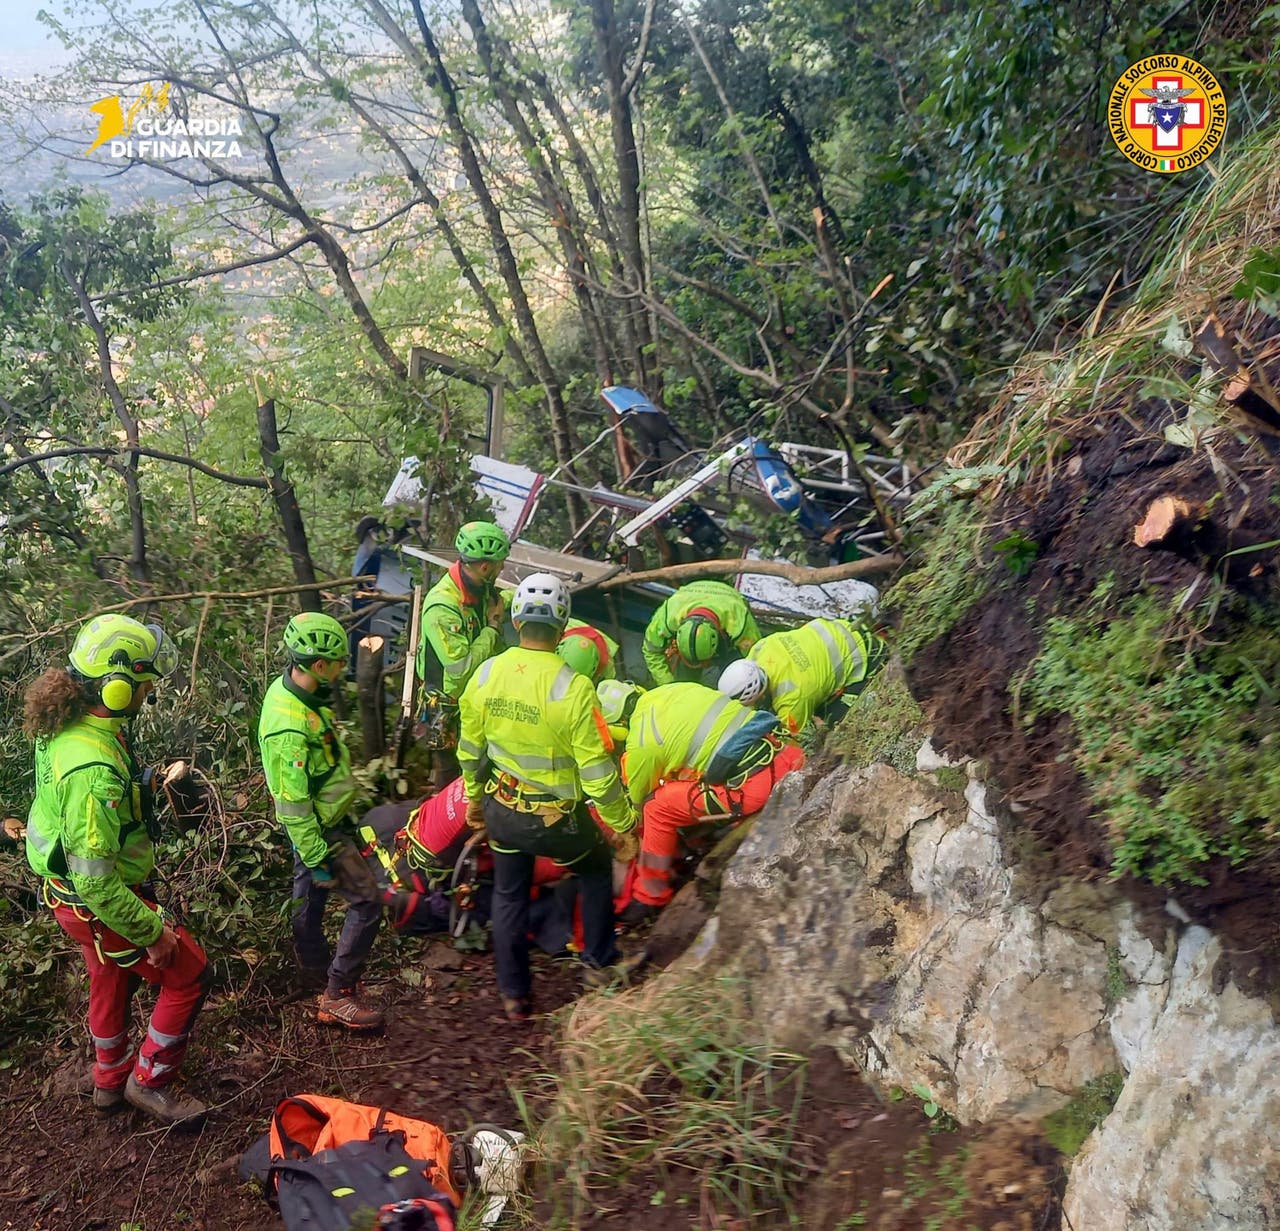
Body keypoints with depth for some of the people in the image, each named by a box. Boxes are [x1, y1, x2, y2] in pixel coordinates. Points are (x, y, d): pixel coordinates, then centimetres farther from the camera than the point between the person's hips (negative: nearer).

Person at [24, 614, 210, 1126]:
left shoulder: (65, 725, -8)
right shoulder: (94, 771, -37)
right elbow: (95, 882, -33)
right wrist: (151, 931, -22)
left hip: (68, 887, 9)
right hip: (100, 905, -9)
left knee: (113, 980, 28)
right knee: (189, 975, 7)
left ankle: (111, 1081, 50)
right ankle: (150, 1082, 24)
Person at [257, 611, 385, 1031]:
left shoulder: (286, 689, -3)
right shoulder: (291, 727, -33)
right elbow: (293, 804, -28)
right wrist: (319, 858, -21)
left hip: (314, 822, 10)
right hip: (320, 829, -10)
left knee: (308, 898, 22)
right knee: (367, 902, -2)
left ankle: (319, 976, 40)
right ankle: (338, 995, 8)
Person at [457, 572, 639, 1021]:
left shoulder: (485, 675, -10)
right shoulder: (572, 688, -26)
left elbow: (470, 749, 4)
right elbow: (597, 771, -20)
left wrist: (473, 796, 21)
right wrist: (622, 825, -6)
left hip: (501, 811, 4)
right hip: (555, 820, -4)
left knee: (509, 895, 24)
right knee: (597, 867, 26)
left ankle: (514, 996, 35)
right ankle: (601, 963, 37)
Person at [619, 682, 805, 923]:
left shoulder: (641, 744, -2)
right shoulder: (670, 691, 15)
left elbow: (640, 800, 16)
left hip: (757, 785, -7)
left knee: (658, 809, 6)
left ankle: (649, 898, 19)